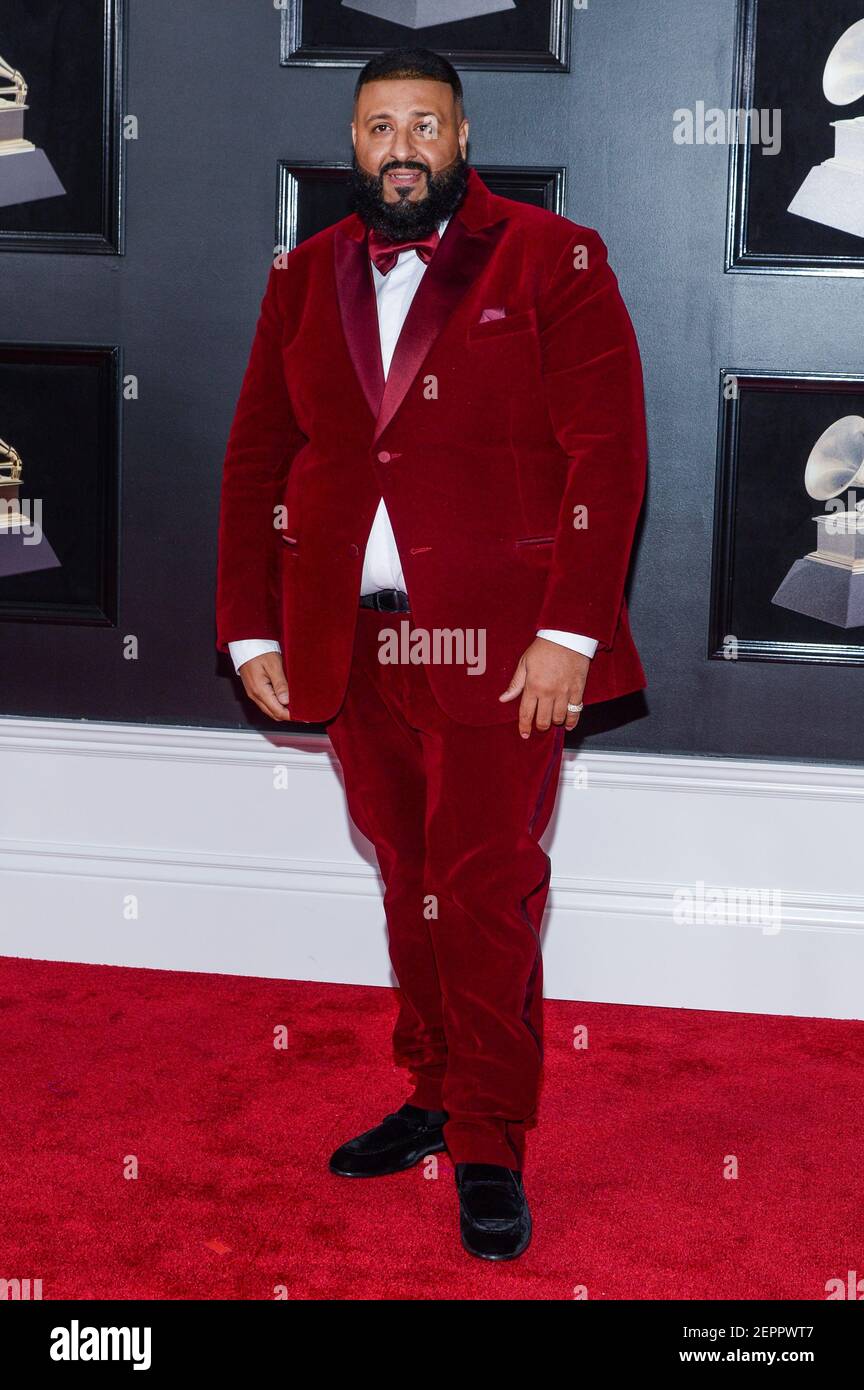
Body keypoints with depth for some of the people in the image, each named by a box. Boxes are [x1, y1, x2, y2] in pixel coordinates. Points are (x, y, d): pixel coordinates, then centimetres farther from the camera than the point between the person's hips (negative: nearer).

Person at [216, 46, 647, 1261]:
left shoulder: (551, 263, -2)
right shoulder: (304, 281, 11)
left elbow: (607, 454, -7)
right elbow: (256, 461, 12)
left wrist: (569, 633, -14)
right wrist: (251, 632, 6)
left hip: (501, 644, -4)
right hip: (351, 646, 4)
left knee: (486, 887, -2)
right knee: (410, 881, 14)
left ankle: (490, 1150, 10)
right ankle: (436, 1097, 28)